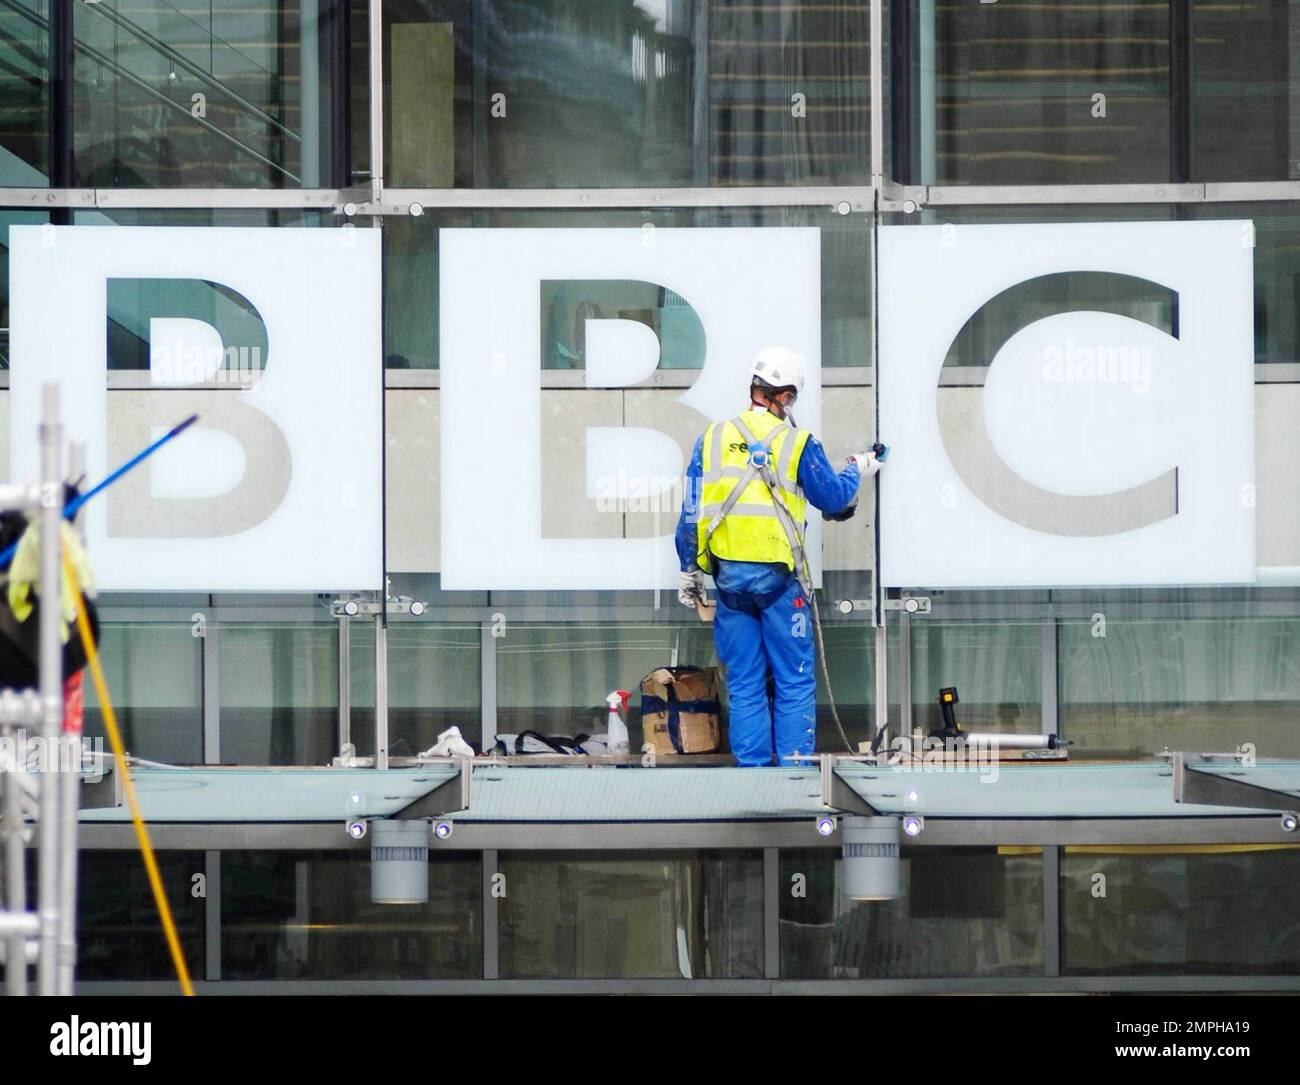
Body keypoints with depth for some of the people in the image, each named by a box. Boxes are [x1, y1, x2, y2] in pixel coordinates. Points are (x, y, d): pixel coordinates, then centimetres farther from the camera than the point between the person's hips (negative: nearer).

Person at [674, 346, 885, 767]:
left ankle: (752, 765, 9)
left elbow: (690, 513, 5)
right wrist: (856, 471, 26)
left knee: (744, 684, 9)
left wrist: (689, 572, 13)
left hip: (729, 576, 3)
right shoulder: (797, 444, -6)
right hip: (778, 578, -3)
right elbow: (835, 499, 6)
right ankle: (794, 767, 2)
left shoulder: (712, 438, 4)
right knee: (794, 682, 5)